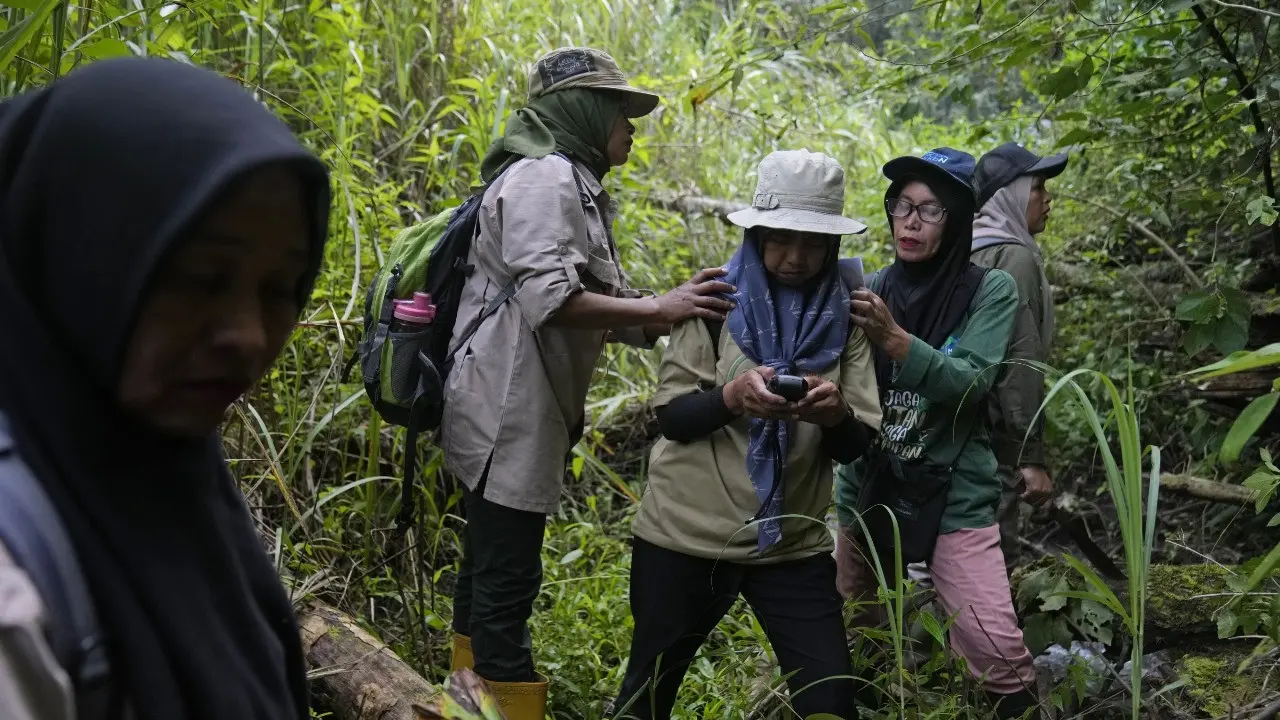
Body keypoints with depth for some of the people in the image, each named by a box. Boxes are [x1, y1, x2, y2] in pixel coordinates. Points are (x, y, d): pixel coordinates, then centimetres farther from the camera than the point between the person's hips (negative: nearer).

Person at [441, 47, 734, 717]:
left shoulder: (572, 183, 18)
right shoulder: (546, 175, -13)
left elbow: (597, 311, 15)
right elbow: (549, 297, -26)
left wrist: (679, 307, 5)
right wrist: (657, 308, -19)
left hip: (520, 415, 11)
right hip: (510, 416, -11)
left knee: (487, 573, 18)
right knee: (507, 585, -6)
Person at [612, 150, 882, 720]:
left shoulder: (844, 316, 1)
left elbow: (857, 443, -2)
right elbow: (671, 415, -8)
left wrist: (835, 414, -25)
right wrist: (733, 396, -29)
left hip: (793, 543, 1)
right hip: (686, 532, -1)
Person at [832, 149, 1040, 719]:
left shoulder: (989, 290, -5)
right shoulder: (873, 289, 5)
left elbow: (971, 384, -18)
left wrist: (893, 339, -30)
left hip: (954, 495, -4)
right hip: (866, 488, 4)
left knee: (998, 650, -13)